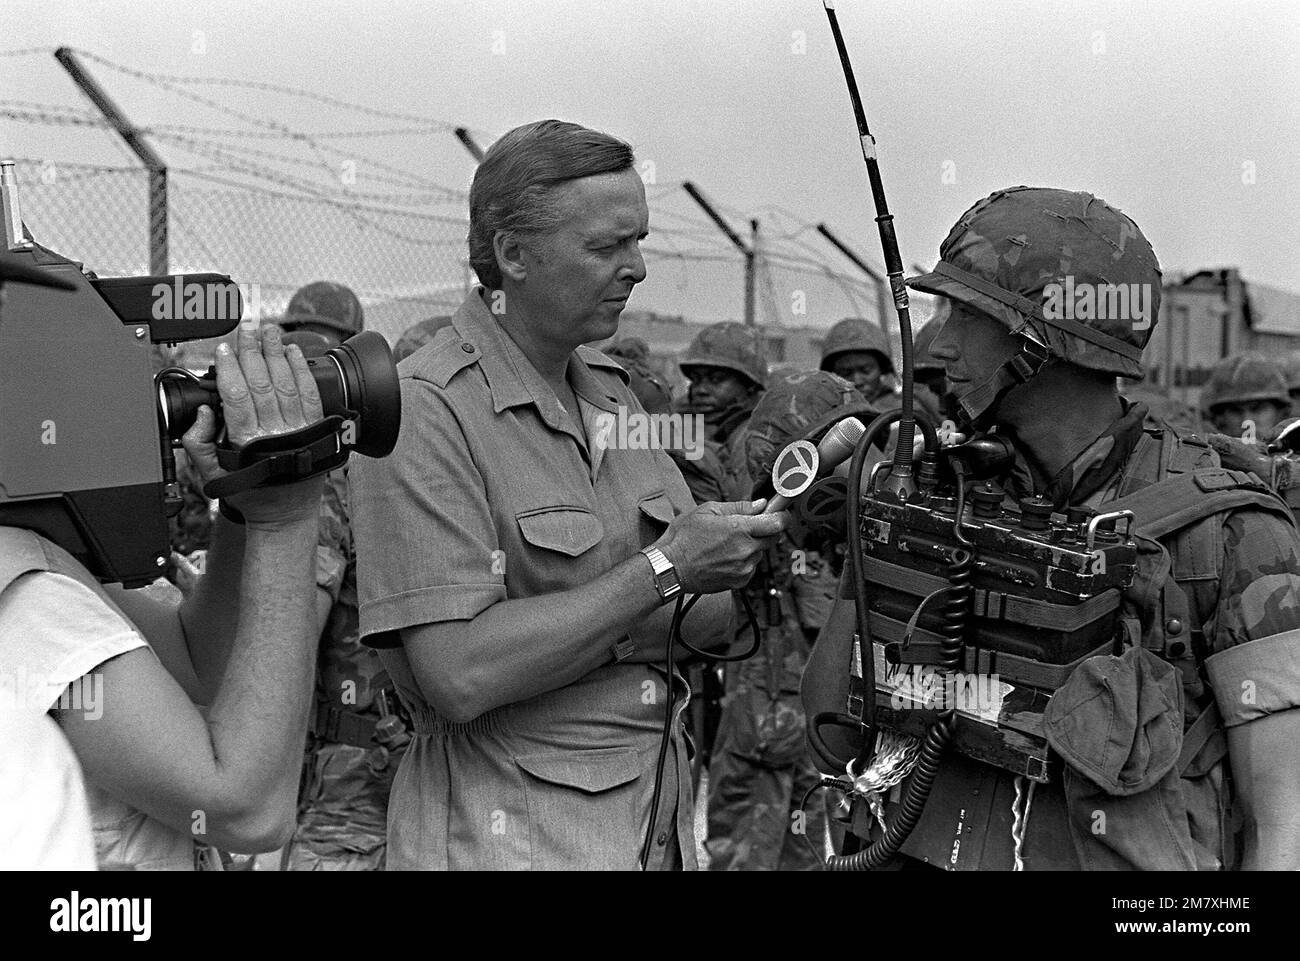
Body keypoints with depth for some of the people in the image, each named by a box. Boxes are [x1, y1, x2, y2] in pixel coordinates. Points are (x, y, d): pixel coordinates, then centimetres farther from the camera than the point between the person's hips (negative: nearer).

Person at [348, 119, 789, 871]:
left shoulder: (613, 393, 8)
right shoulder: (425, 412, -17)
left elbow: (694, 625, 10)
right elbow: (458, 675, -25)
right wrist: (663, 569, -22)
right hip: (504, 836, -7)